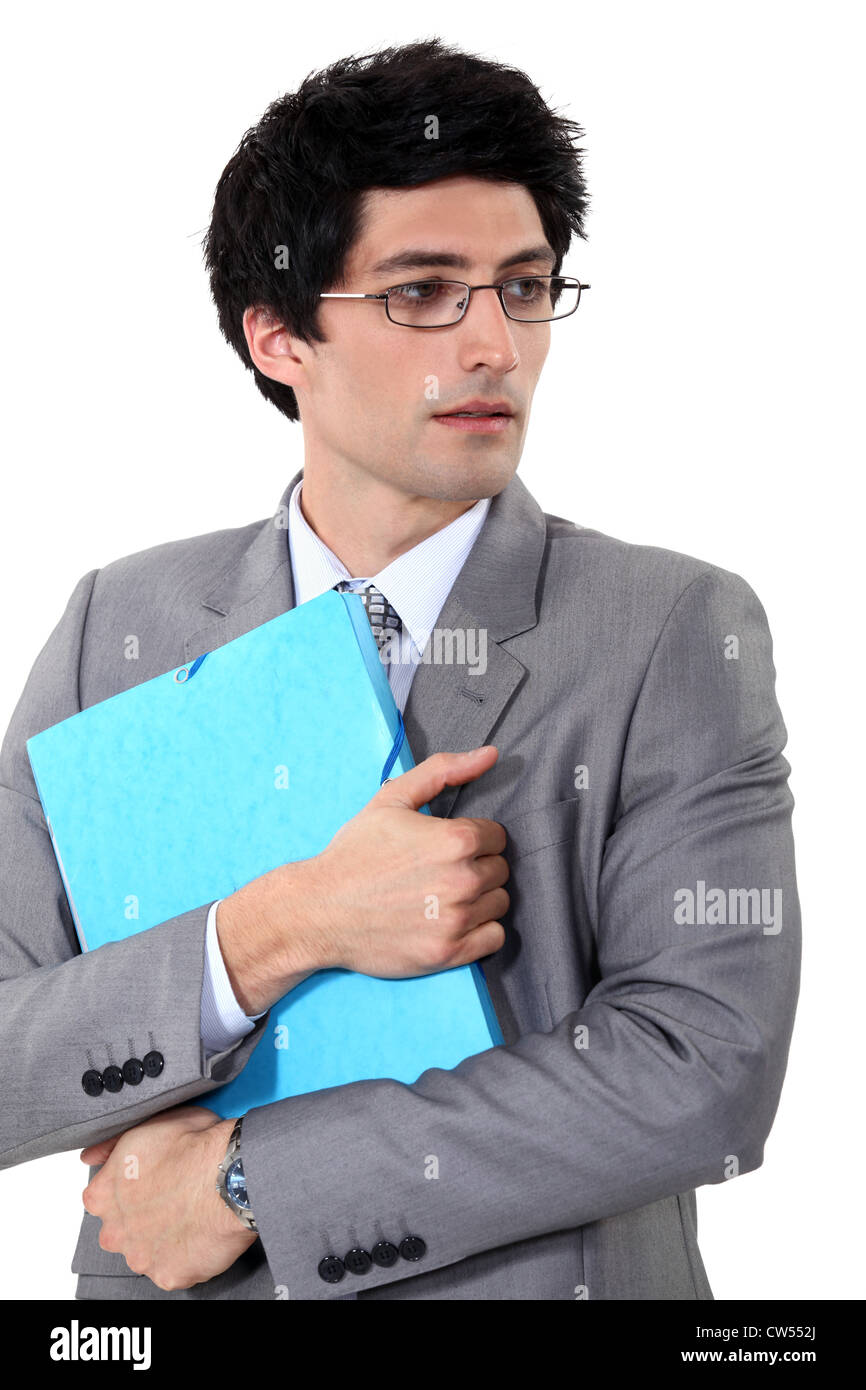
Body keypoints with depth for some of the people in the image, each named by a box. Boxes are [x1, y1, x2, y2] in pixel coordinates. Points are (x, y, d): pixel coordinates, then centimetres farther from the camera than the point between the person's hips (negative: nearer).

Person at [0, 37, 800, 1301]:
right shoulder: (123, 626, -3)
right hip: (167, 1290, 1)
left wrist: (248, 1179, -16)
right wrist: (276, 932, -23)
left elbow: (704, 1069, -18)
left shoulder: (680, 631, -9)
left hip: (540, 1278, -1)